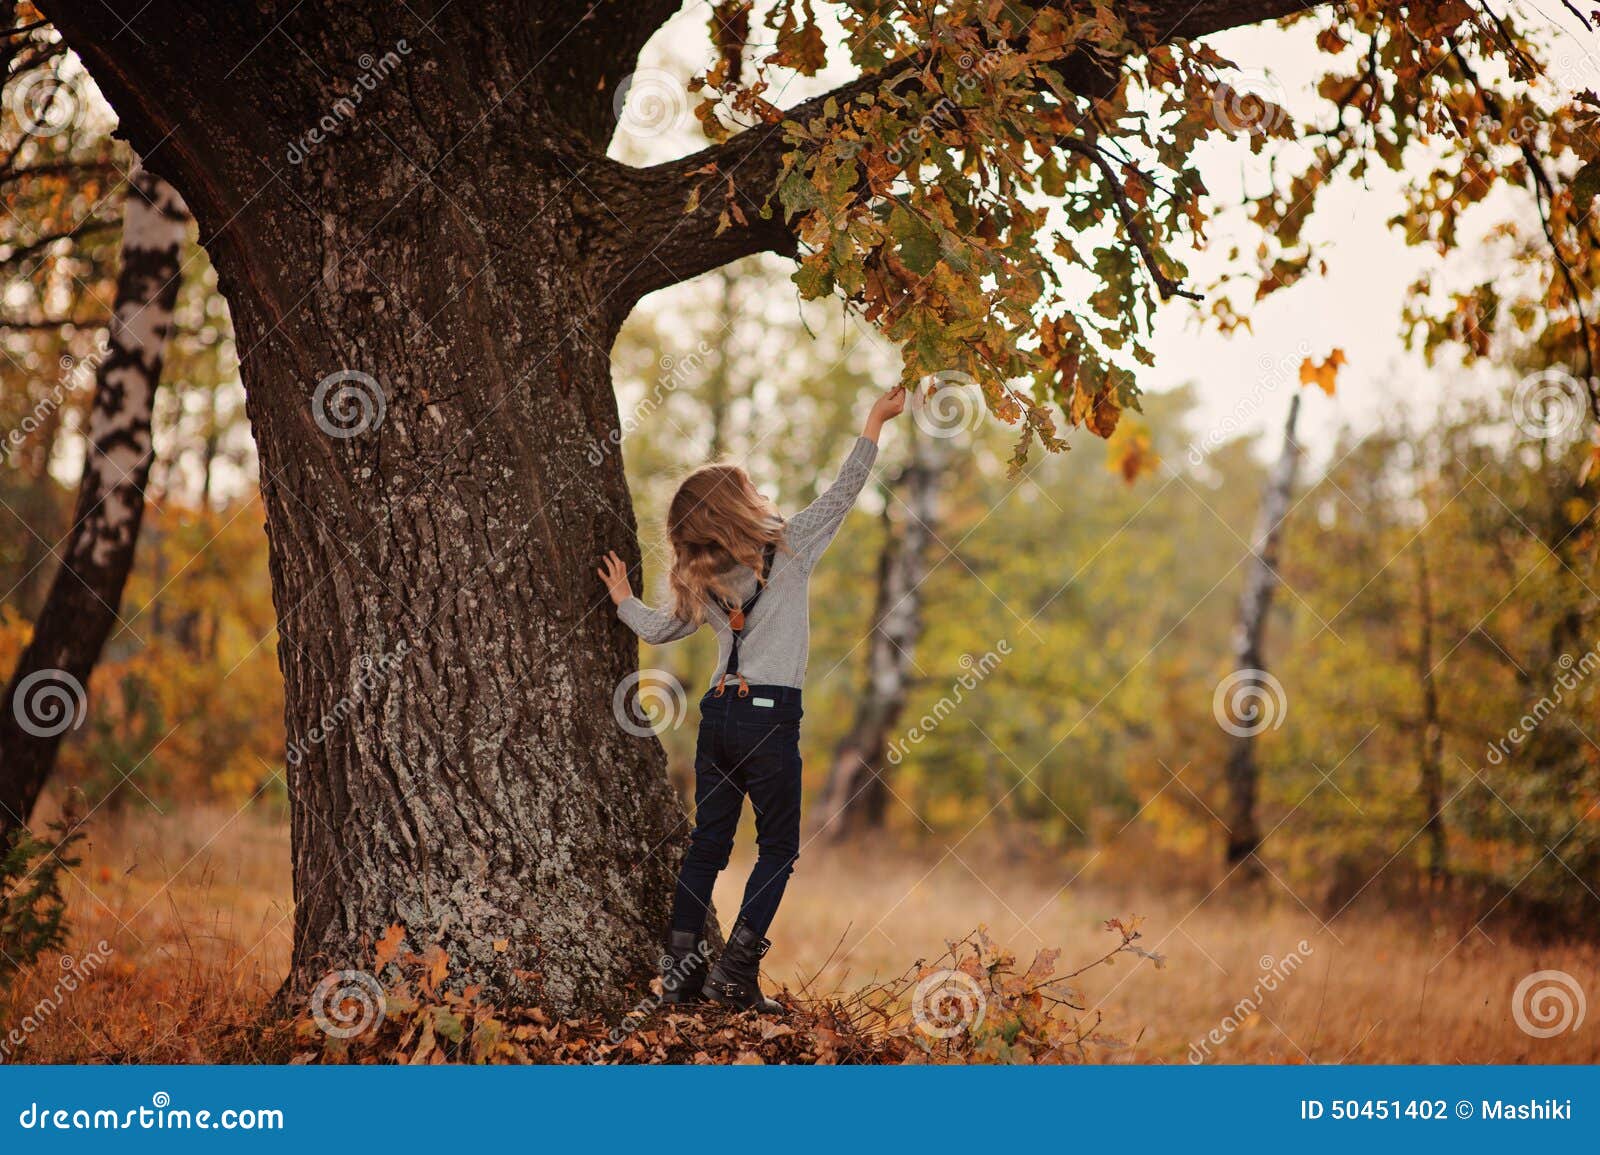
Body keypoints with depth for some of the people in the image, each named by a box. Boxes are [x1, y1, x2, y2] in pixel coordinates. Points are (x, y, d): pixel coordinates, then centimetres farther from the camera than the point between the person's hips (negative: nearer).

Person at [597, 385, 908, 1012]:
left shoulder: (701, 583, 8)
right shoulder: (788, 547, -4)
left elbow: (658, 629, 20)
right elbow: (844, 490, 2)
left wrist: (624, 601, 39)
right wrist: (876, 419, 9)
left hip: (718, 717, 5)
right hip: (770, 717, -5)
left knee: (707, 843, 12)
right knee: (778, 848, 5)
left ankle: (681, 971, 9)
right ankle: (736, 973, -3)